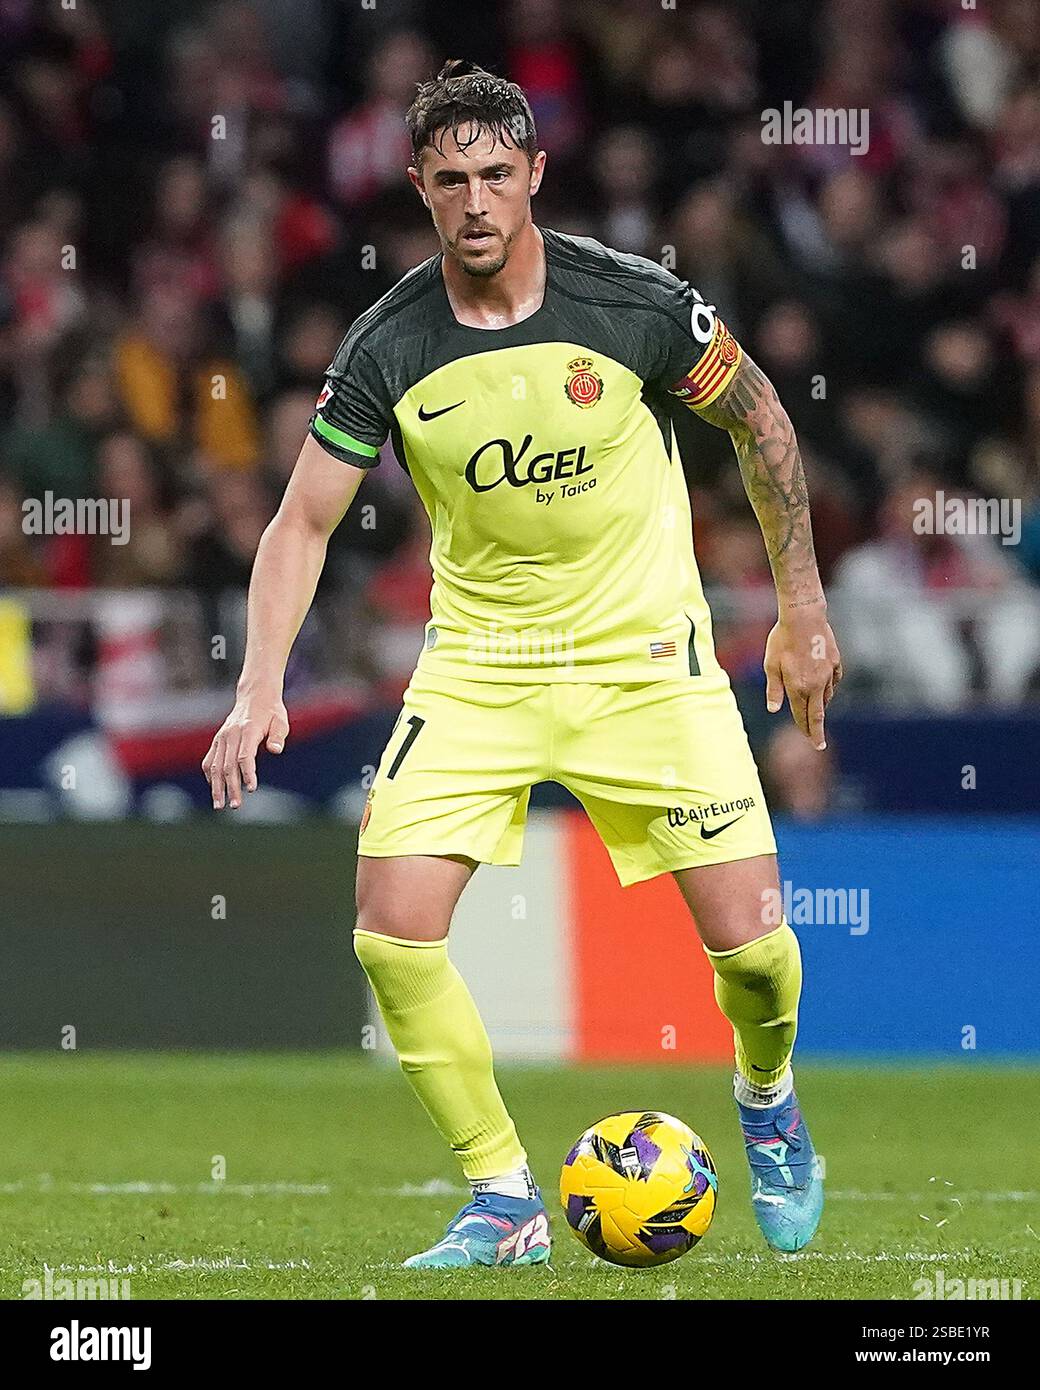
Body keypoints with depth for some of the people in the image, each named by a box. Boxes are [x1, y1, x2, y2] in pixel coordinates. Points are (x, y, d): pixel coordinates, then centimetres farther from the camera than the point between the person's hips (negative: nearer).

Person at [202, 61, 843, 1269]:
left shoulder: (636, 304, -13)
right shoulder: (388, 348, -10)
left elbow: (758, 422, 3)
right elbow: (304, 521, -3)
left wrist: (802, 607, 7)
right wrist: (260, 687, -16)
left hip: (643, 655, -2)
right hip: (476, 661, 2)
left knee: (748, 942, -8)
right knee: (392, 933, -14)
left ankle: (766, 1101, 29)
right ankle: (504, 1206, 1)